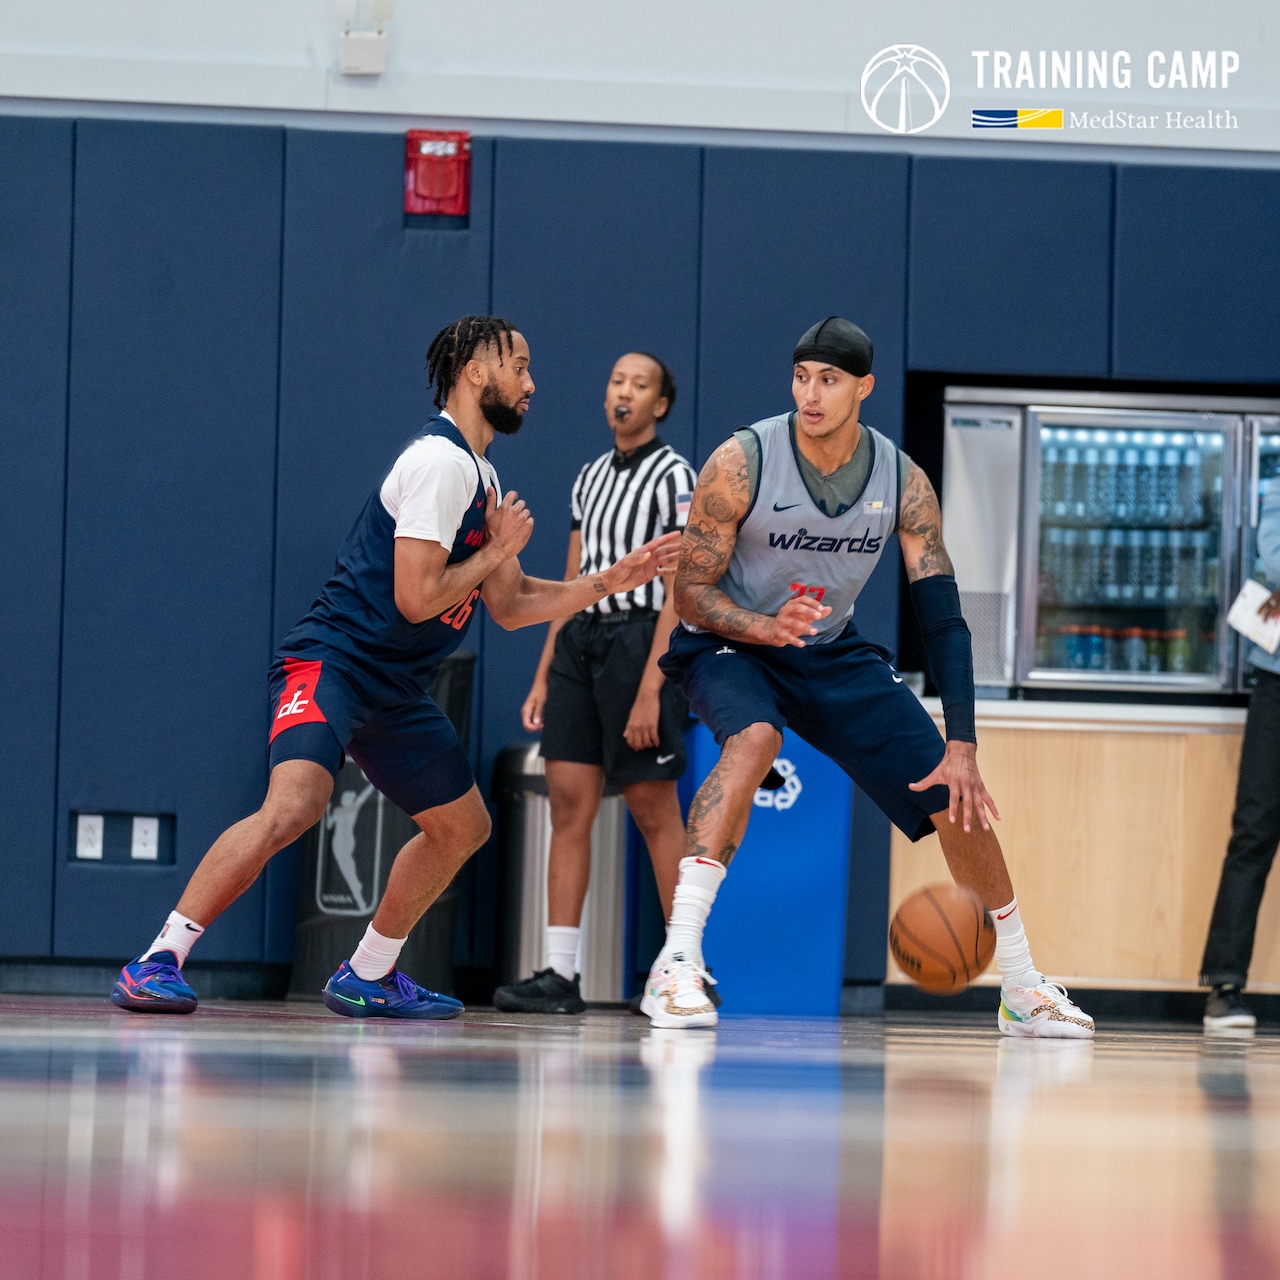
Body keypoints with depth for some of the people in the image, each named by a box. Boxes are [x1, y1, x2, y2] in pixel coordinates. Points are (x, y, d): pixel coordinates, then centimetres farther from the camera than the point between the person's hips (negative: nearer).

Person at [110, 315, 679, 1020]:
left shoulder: (479, 477, 17)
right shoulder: (442, 462, -15)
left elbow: (511, 606, 21)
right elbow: (417, 597, -21)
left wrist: (612, 580, 14)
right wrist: (498, 551, -8)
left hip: (396, 690, 11)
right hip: (332, 663, -11)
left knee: (463, 827, 18)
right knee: (292, 806, -30)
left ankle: (365, 977, 28)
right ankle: (158, 960, -26)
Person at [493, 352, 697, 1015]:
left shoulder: (674, 476, -6)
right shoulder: (590, 478, 16)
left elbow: (677, 593, -12)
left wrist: (648, 692, -18)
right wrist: (543, 676, 13)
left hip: (638, 644, -7)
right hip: (579, 639, 7)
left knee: (655, 813, -4)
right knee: (568, 805, 0)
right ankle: (560, 974, -1)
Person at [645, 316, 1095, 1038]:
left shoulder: (902, 482, -14)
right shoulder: (742, 463, -23)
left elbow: (943, 618, -14)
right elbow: (690, 593, -18)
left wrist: (962, 748, -23)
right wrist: (768, 628, -39)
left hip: (833, 652, 4)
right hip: (728, 642, -4)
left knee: (955, 801, -3)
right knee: (756, 736, -38)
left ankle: (1023, 991, 17)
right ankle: (676, 965, -39)